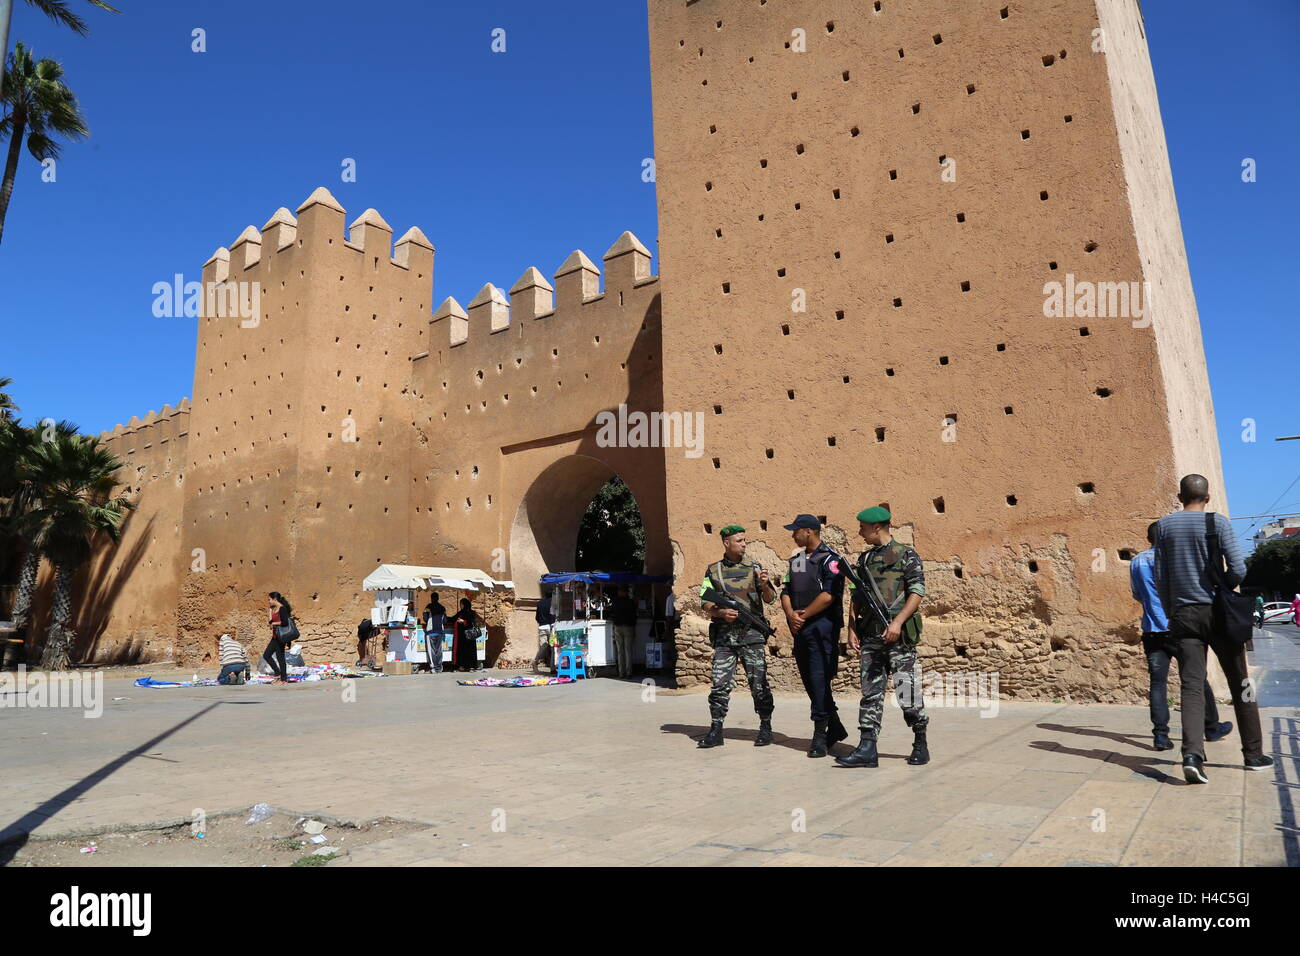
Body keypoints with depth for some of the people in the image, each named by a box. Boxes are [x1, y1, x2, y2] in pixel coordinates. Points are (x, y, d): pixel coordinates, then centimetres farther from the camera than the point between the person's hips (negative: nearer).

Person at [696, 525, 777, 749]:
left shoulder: (754, 568, 9)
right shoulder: (713, 571, 10)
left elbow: (769, 599, 5)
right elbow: (706, 604, 7)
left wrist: (765, 585, -16)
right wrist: (722, 612, -13)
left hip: (752, 632, 0)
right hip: (724, 634, 0)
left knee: (759, 683, 1)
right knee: (720, 684, -1)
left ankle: (765, 728, 13)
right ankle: (715, 731, 6)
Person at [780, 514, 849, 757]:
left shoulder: (830, 559, -6)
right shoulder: (795, 561, 18)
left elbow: (828, 595, -16)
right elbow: (786, 591, 13)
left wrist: (804, 615, -11)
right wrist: (791, 614, -6)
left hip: (821, 626, -8)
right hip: (800, 629, 8)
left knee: (819, 680, -9)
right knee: (810, 680, 11)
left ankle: (820, 736, -3)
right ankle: (835, 728, 25)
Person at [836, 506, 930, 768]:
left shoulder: (907, 555, -1)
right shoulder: (864, 559, 16)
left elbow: (917, 592, -9)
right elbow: (857, 597, 18)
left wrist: (897, 622, -20)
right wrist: (852, 628, 8)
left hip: (899, 635, -5)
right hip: (870, 635, 5)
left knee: (907, 693, -2)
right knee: (871, 693, 3)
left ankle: (920, 743, 19)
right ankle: (867, 749, 5)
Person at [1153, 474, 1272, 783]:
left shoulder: (1164, 525, 4)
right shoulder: (1219, 523, -3)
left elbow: (1161, 577, 4)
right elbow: (1238, 570, -10)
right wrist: (1221, 586, 12)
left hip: (1183, 615, 1)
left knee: (1192, 686, -4)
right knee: (1240, 683, 14)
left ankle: (1192, 753, -21)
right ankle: (1254, 754, 23)